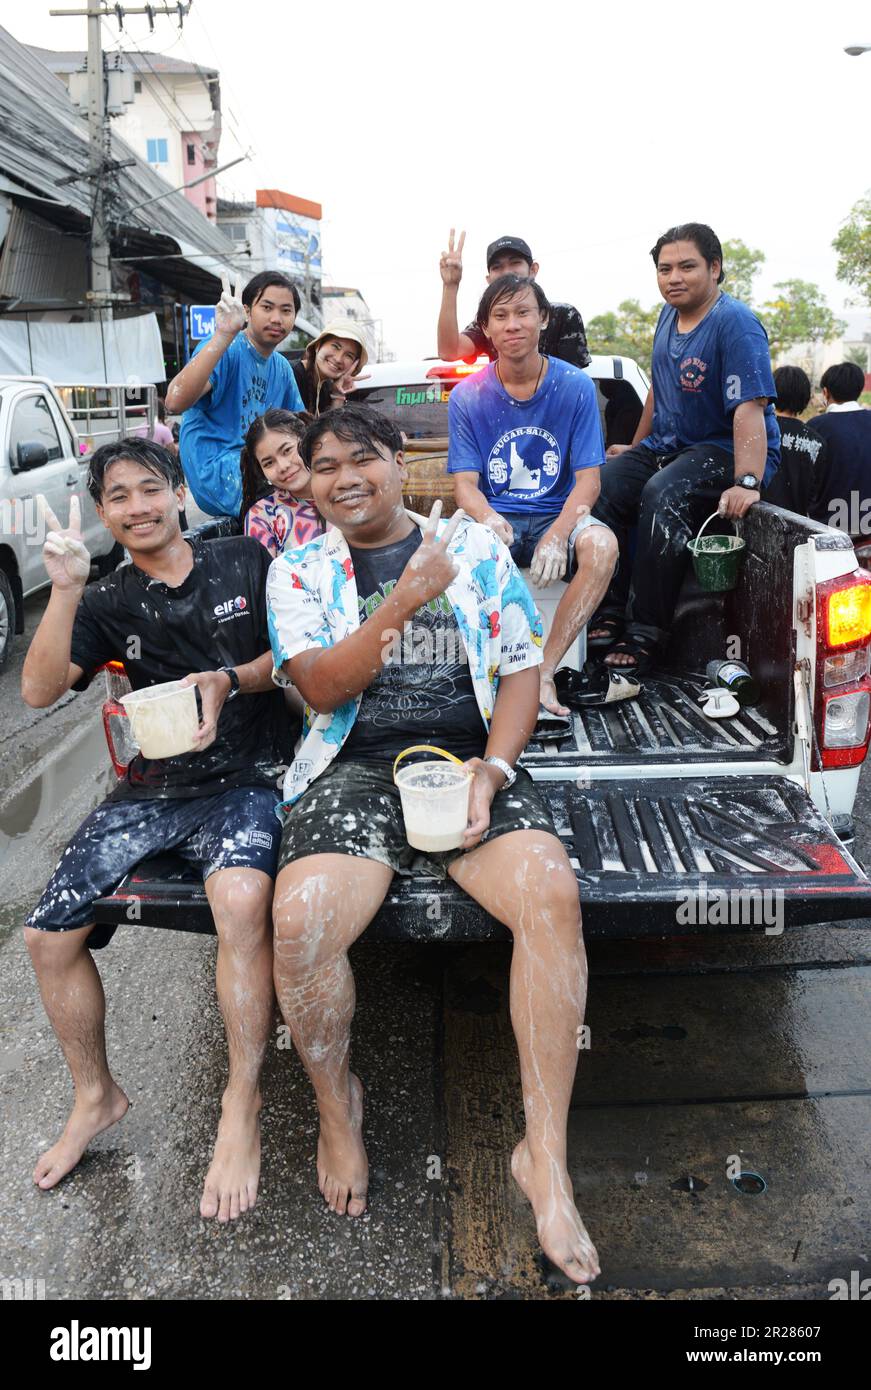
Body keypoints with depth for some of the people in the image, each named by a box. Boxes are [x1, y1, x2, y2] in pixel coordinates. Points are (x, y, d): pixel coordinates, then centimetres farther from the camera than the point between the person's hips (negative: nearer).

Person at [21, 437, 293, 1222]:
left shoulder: (245, 563, 4)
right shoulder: (109, 604, 10)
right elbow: (40, 691, -2)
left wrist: (230, 679, -14)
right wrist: (66, 588, -13)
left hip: (244, 780, -4)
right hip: (151, 788, 4)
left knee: (241, 900, -35)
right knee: (49, 934, -7)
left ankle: (242, 1109, -18)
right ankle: (97, 1097, 18)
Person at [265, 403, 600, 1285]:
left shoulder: (476, 548, 12)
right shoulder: (299, 571, 10)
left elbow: (521, 671, 8)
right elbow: (321, 687, -4)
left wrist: (492, 768, -9)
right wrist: (406, 599, -15)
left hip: (469, 760, 1)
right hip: (354, 769, 0)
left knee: (552, 895, -29)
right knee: (300, 923, -29)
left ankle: (545, 1153, -14)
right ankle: (337, 1104, 4)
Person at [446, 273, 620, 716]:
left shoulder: (576, 386, -1)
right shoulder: (467, 396, 1)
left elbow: (588, 480, -6)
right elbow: (465, 484, -4)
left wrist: (558, 533, -27)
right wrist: (488, 520, -29)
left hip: (557, 515, 0)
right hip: (494, 518, 0)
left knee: (601, 543, -33)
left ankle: (544, 670, -26)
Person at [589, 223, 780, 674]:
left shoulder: (736, 323, -15)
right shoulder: (670, 315, 10)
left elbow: (749, 407, -25)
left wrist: (747, 482, -36)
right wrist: (636, 448, 26)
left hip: (726, 452, -8)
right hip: (666, 445, 8)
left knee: (663, 495, -35)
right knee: (600, 484, -16)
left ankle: (646, 633, -27)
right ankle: (608, 613, -11)